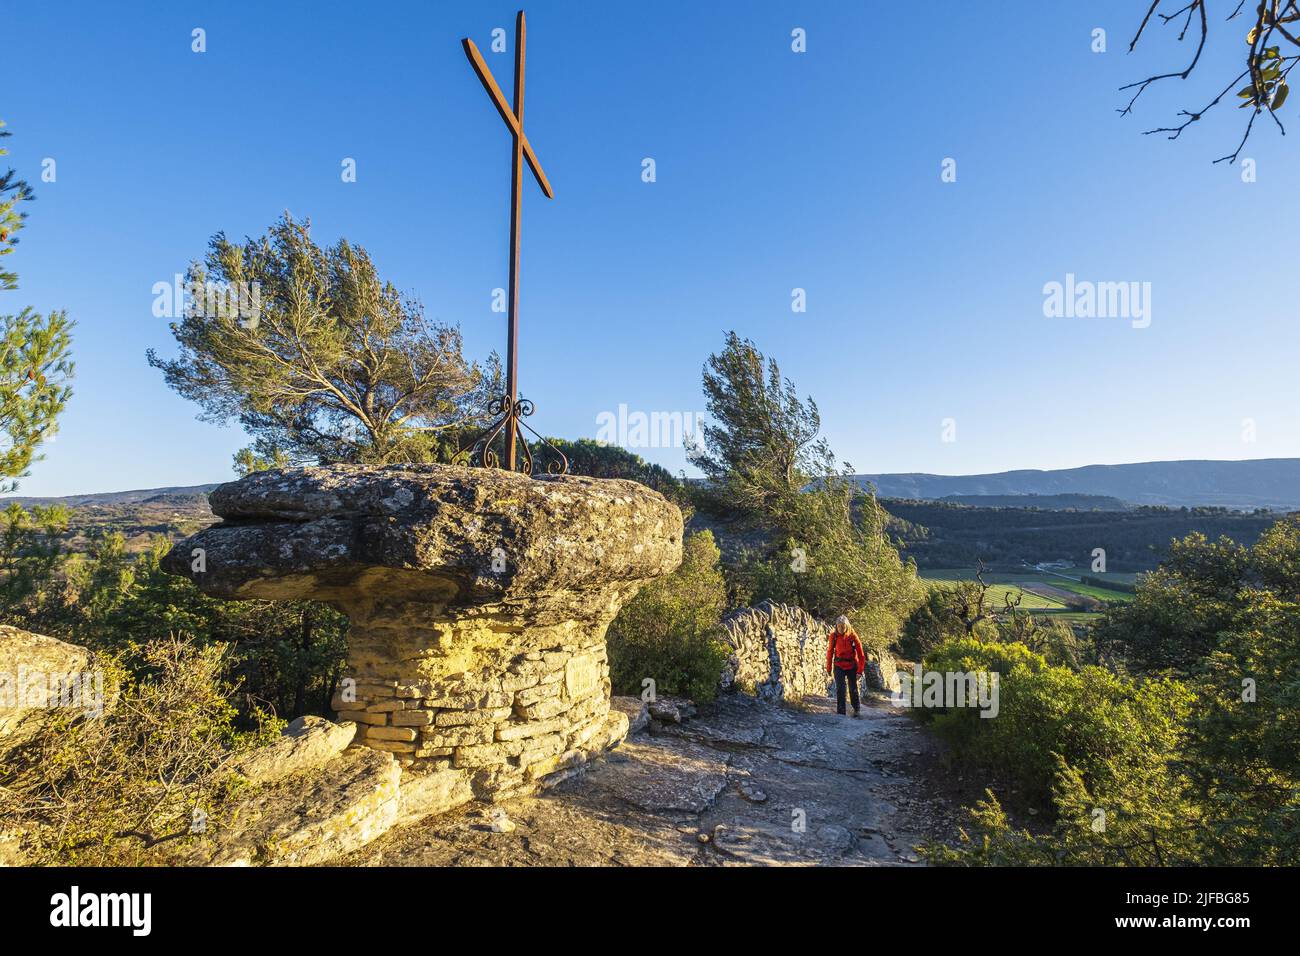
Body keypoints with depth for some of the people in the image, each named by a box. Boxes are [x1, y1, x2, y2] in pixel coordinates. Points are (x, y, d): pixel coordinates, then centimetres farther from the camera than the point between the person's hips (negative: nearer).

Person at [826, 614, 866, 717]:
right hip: (839, 666, 1)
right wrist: (829, 668, 5)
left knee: (853, 689, 10)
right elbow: (830, 652, 1)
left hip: (851, 666, 0)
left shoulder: (852, 636, -16)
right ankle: (840, 711, 0)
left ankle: (857, 709, 33)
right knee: (840, 688, -10)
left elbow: (860, 653, -10)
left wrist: (860, 670, -10)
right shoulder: (833, 635, -11)